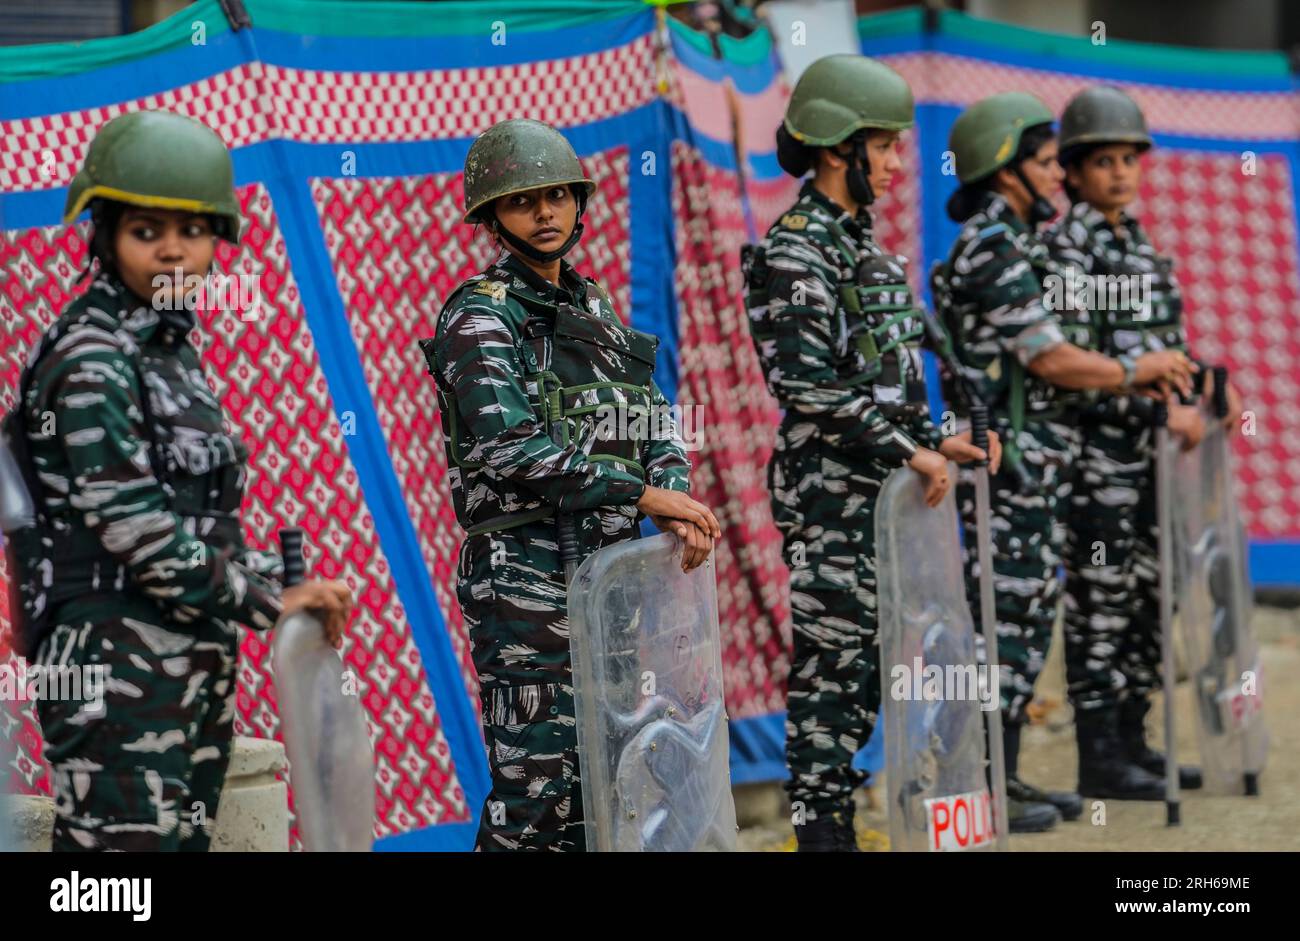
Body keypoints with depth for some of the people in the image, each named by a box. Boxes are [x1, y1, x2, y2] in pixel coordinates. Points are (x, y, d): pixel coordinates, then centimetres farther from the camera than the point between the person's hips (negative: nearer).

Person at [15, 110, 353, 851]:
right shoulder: (90, 360, -12)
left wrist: (285, 583, 5)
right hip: (118, 677, -9)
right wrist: (271, 600, -13)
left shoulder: (173, 347, 14)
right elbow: (140, 535, -19)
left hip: (195, 672, 9)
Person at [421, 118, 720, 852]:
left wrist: (677, 501, -8)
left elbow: (654, 418, 13)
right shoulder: (482, 317, -8)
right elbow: (511, 449, -20)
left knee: (597, 774, 11)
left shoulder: (592, 306, 16)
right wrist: (643, 492, -21)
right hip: (525, 575, -8)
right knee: (535, 782, -9)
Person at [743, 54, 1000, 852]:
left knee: (862, 666, 11)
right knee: (832, 660, -5)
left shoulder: (860, 241, 15)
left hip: (877, 489, 9)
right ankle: (821, 827, 0)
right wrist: (910, 451, -17)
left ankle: (837, 820, 17)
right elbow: (812, 388, -20)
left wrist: (933, 441, 9)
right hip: (831, 493, -9)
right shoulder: (796, 250, -13)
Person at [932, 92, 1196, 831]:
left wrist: (1151, 373, 8)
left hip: (1040, 465, 10)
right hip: (1010, 461, -10)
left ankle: (1005, 775, 18)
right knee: (1007, 613, -7)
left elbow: (1057, 348, 18)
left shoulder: (1020, 244, 17)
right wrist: (1136, 372, -6)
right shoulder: (991, 250, -15)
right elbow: (1050, 359, -18)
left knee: (1030, 613, 12)